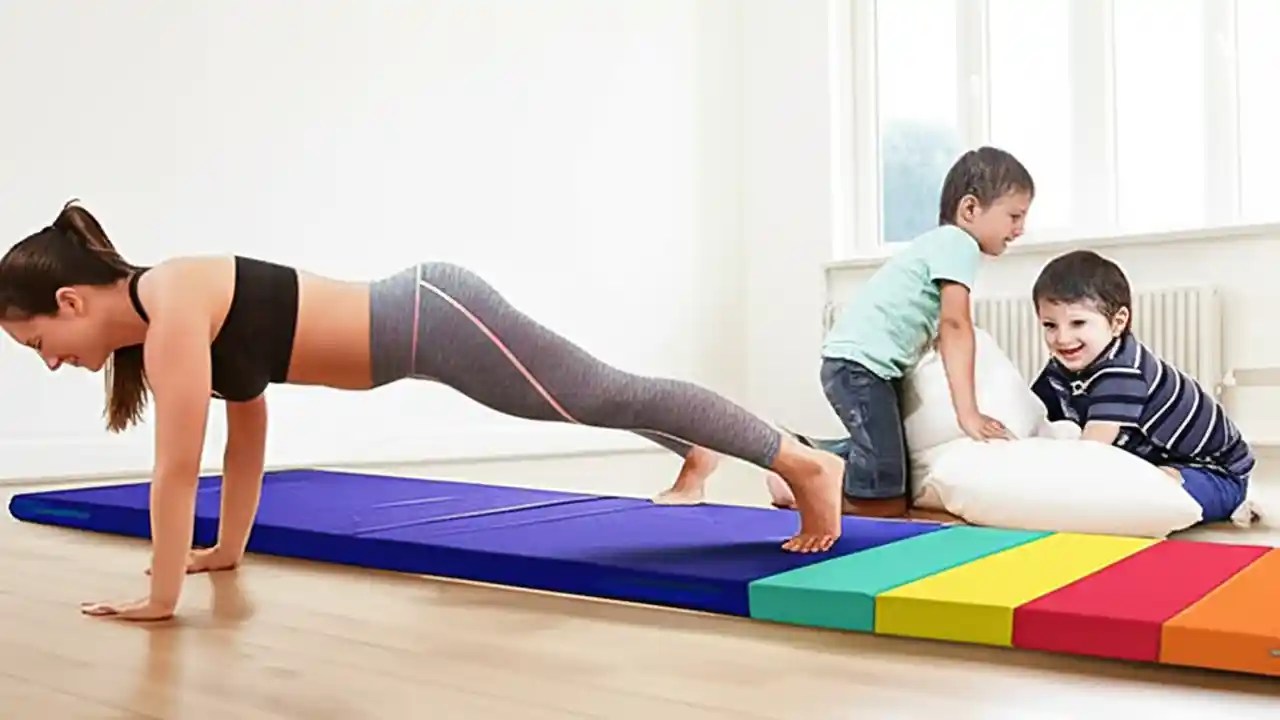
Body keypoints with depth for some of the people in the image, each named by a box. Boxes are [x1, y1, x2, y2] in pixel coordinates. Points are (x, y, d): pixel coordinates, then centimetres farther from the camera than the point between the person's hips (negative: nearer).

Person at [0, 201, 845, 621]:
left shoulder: (172, 310, -16)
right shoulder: (169, 322, 12)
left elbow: (178, 470, -16)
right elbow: (248, 434, 21)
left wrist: (161, 596, -7)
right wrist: (228, 547, 26)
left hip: (438, 321, -8)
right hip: (424, 318, 8)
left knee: (612, 398, -1)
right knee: (601, 399, 24)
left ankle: (808, 463, 10)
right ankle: (693, 455, 46)